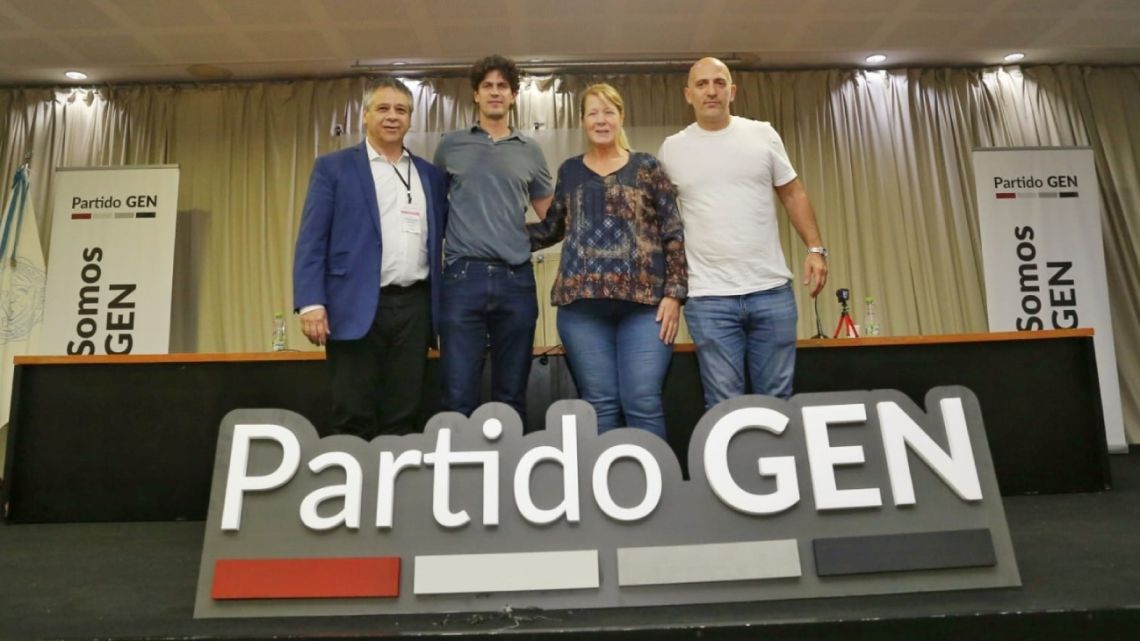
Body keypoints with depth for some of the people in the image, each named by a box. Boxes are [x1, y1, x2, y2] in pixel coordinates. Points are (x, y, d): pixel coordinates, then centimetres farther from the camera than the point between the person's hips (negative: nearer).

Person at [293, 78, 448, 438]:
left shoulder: (431, 175, 16)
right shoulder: (333, 167, 7)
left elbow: (440, 237, 17)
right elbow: (311, 239, -1)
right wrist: (311, 303, -11)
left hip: (414, 307, 3)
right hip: (357, 306, -3)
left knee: (403, 418, 7)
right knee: (353, 419, 1)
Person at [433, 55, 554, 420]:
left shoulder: (530, 152, 13)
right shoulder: (450, 146, 11)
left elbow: (551, 216, 17)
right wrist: (440, 245, 10)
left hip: (516, 280, 1)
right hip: (463, 276, -1)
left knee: (511, 396, 7)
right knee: (458, 397, -4)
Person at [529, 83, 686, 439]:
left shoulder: (647, 167, 9)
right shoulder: (569, 171, 17)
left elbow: (674, 233, 5)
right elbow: (552, 228, 21)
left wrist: (674, 293, -4)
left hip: (643, 300, -2)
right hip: (582, 301, 2)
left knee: (643, 403, -5)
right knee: (599, 404, 5)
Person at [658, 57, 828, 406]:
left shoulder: (763, 134, 7)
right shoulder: (672, 149, 5)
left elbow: (793, 193, 12)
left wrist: (815, 248, 1)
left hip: (772, 290, 2)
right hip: (709, 298, -1)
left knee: (778, 397, 9)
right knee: (724, 403, 2)